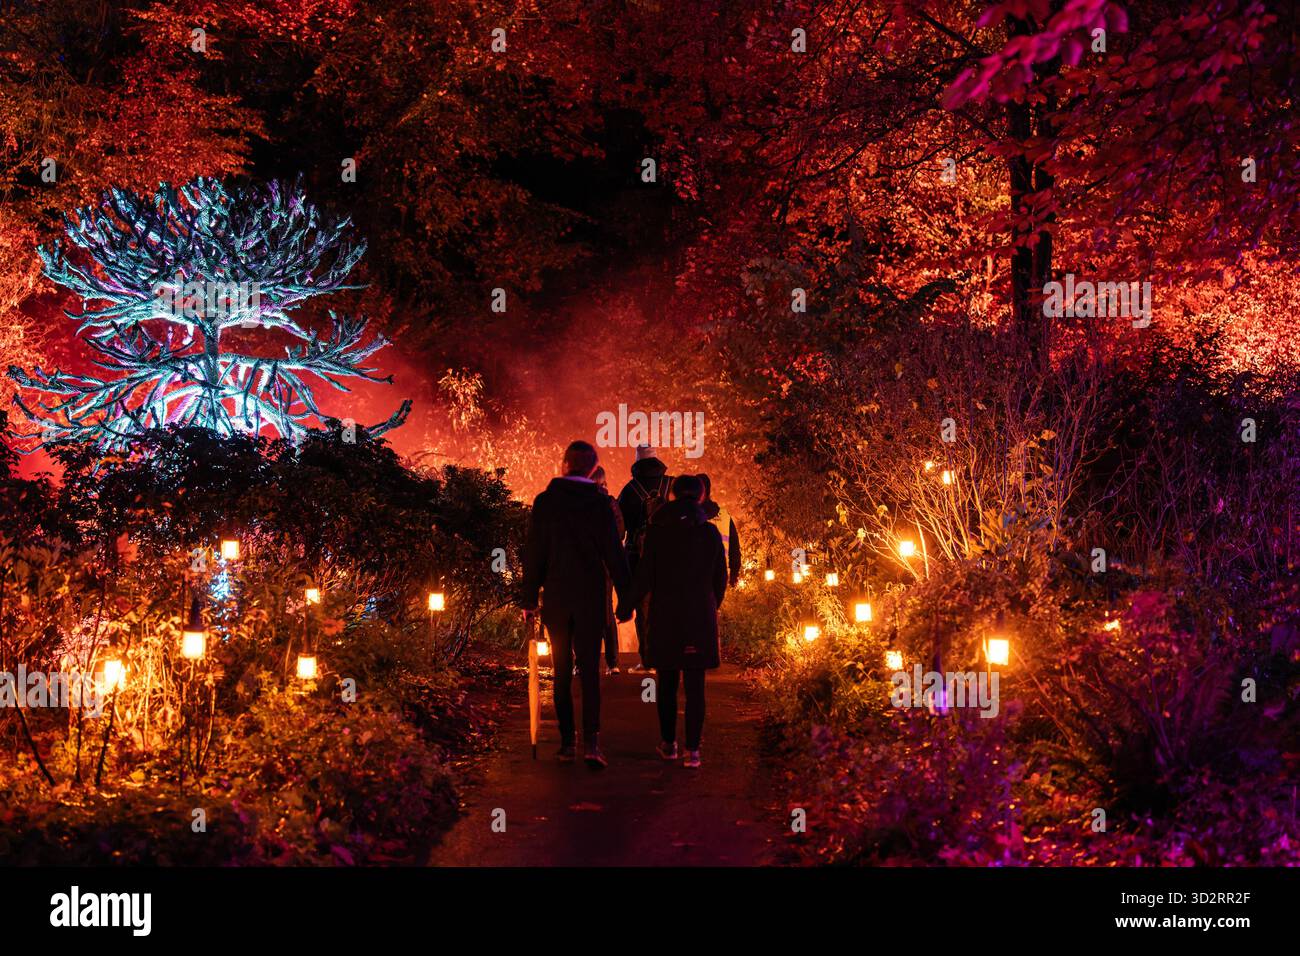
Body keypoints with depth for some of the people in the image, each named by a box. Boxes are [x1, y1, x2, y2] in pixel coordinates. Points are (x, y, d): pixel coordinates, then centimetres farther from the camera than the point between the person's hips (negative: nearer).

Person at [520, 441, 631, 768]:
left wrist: (528, 599, 5)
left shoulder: (544, 502, -3)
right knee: (590, 670, 0)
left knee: (562, 671, 9)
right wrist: (625, 595, 3)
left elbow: (533, 554, -1)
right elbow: (614, 554, -5)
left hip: (555, 597, 1)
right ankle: (591, 741, -12)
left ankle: (567, 743, 10)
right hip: (591, 598, -1)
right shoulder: (601, 504, -6)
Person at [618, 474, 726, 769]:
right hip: (700, 618, 0)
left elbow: (644, 577, -6)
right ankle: (692, 750, -2)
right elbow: (720, 578, 4)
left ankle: (669, 744, 18)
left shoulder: (657, 531, -5)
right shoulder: (710, 532, -1)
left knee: (667, 683, 13)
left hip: (665, 617, 0)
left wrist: (626, 608, 7)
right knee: (695, 685, 2)